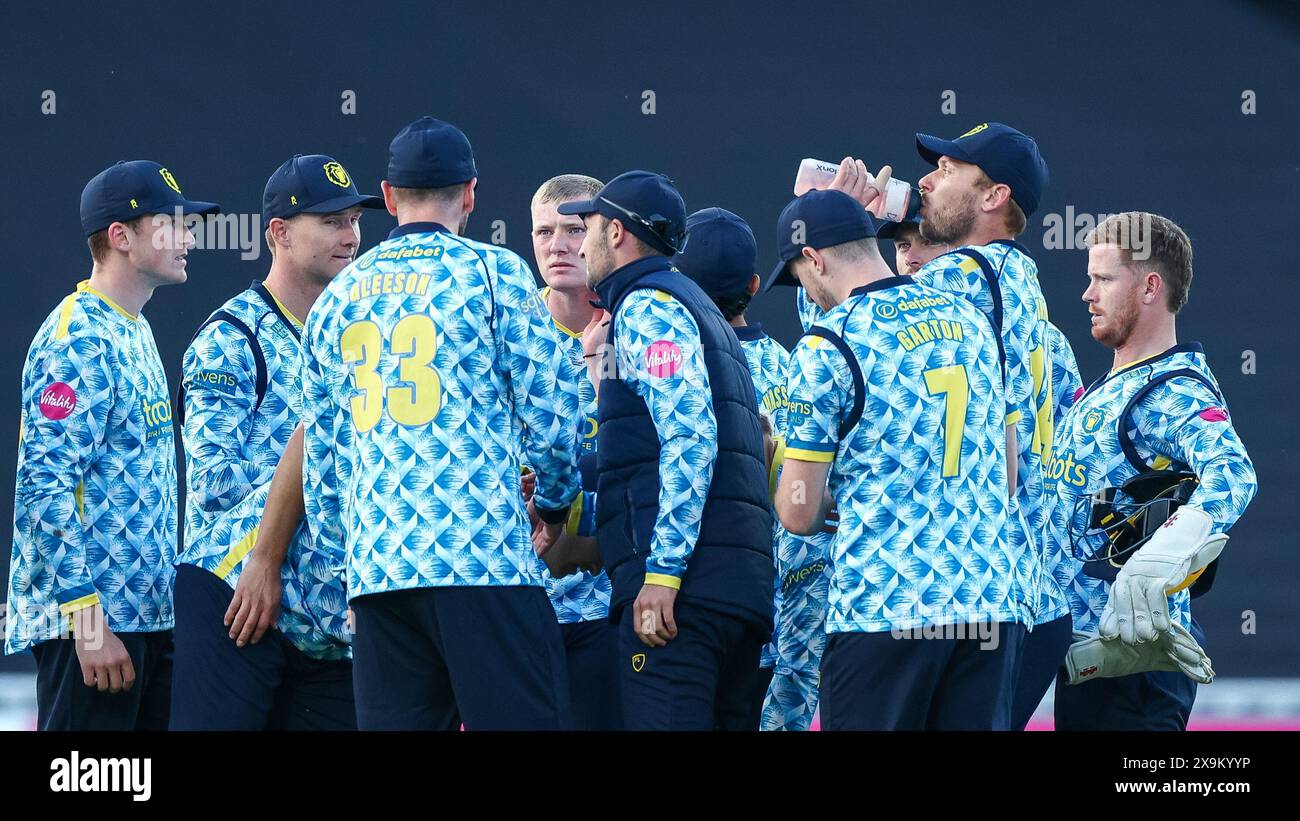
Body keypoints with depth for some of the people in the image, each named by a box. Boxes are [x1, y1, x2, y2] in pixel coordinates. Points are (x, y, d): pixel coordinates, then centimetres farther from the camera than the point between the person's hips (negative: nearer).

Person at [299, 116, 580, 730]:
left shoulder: (336, 299, 15)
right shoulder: (495, 273, 0)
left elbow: (319, 457, 17)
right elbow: (549, 418, 0)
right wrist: (557, 505, 19)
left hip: (375, 568, 5)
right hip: (484, 563, -5)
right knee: (521, 722, -7)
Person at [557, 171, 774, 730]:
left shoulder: (646, 306, -2)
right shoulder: (695, 308, 28)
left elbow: (690, 437, -16)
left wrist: (662, 572, -21)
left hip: (686, 580, -10)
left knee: (663, 723, -16)